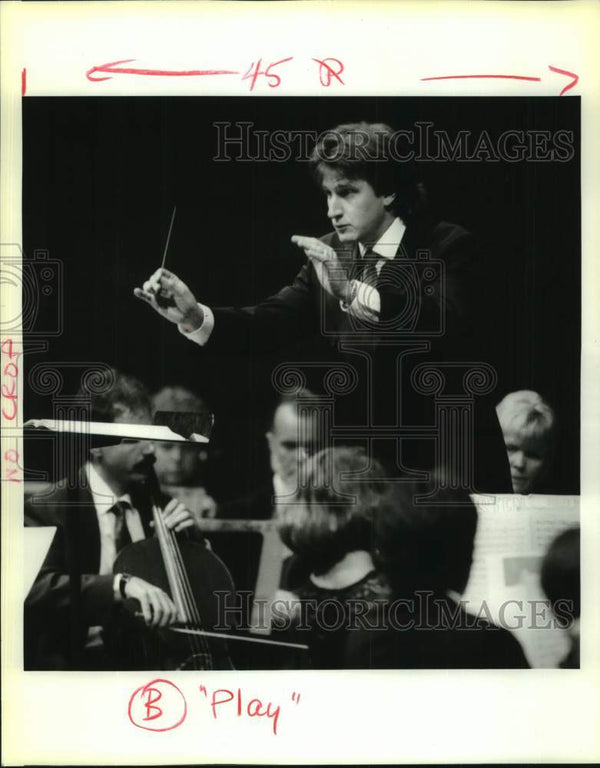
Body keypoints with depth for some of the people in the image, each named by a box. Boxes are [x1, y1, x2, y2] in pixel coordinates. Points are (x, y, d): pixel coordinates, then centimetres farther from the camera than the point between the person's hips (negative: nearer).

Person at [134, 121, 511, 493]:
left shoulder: (449, 247, -10)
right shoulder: (331, 256, 4)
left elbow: (447, 324, -29)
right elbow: (272, 319, -7)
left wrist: (356, 291, -39)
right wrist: (195, 316, -23)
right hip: (372, 464, 4)